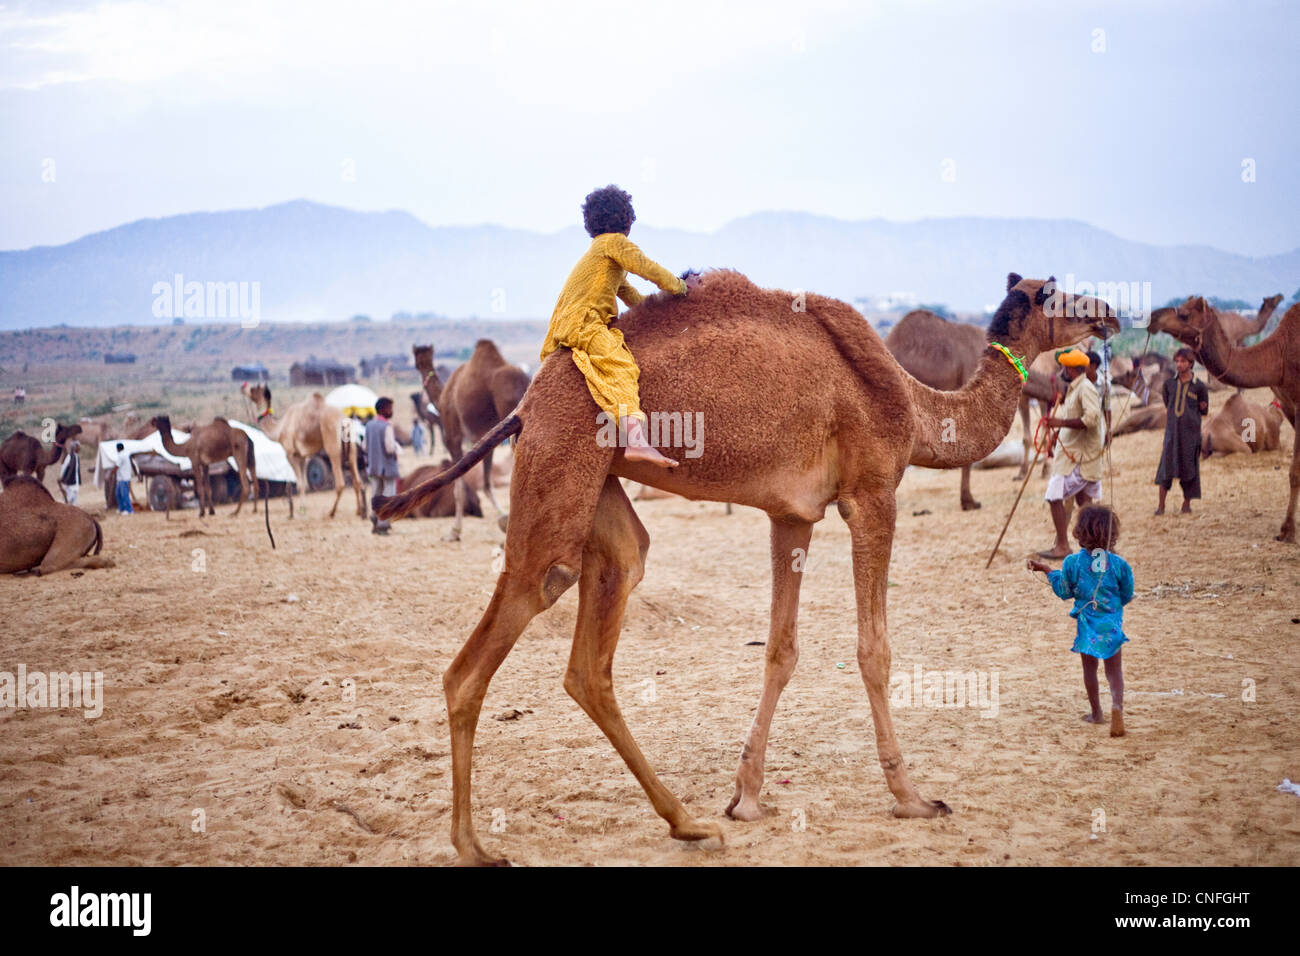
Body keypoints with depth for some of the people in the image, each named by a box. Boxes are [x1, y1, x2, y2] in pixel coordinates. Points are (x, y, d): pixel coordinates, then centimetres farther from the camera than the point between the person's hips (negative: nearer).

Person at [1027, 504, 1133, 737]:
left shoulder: (1073, 562, -10)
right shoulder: (1118, 564, -9)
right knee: (1114, 669, 5)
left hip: (1086, 623, 1)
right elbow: (1127, 596, 1)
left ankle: (1096, 712, 26)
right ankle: (1117, 705, -20)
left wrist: (1048, 571, 11)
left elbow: (1064, 592, 0)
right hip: (1112, 623, 0)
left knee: (1090, 668, 17)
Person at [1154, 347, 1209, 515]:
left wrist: (1202, 407, -8)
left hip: (1190, 432, -2)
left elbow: (1204, 411, 9)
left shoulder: (1199, 386, 0)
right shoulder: (1169, 383, 9)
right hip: (1172, 431, 2)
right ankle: (1161, 504, -3)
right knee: (1166, 465, -7)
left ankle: (1187, 503, 16)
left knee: (1188, 466, 2)